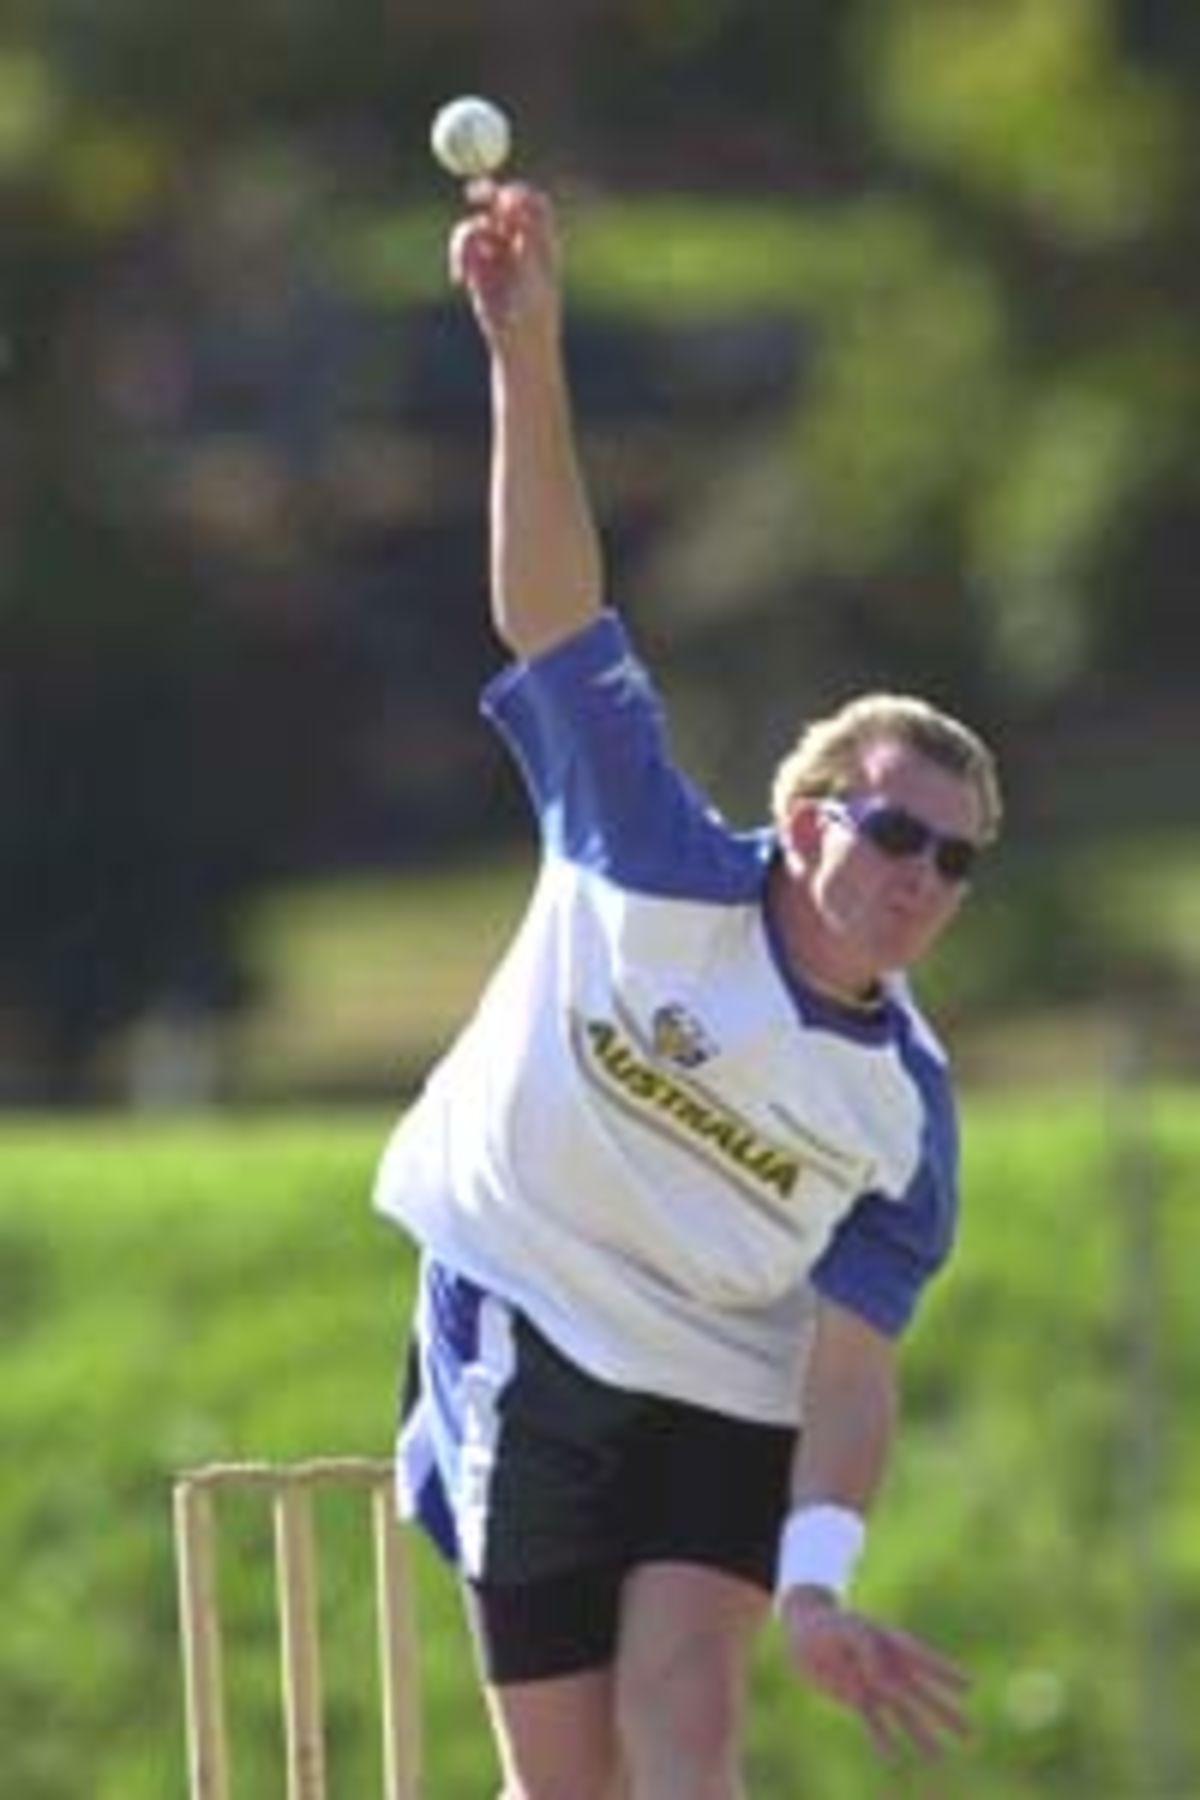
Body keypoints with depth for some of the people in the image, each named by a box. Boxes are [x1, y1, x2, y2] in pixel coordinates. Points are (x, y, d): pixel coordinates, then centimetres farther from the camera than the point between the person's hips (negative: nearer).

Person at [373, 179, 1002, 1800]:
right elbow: (554, 609, -17)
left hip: (728, 1396, 1)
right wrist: (528, 358, -28)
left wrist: (818, 1575, -27)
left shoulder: (906, 1109, -6)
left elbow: (853, 1360, -10)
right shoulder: (658, 875, -10)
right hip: (525, 1353, -1)